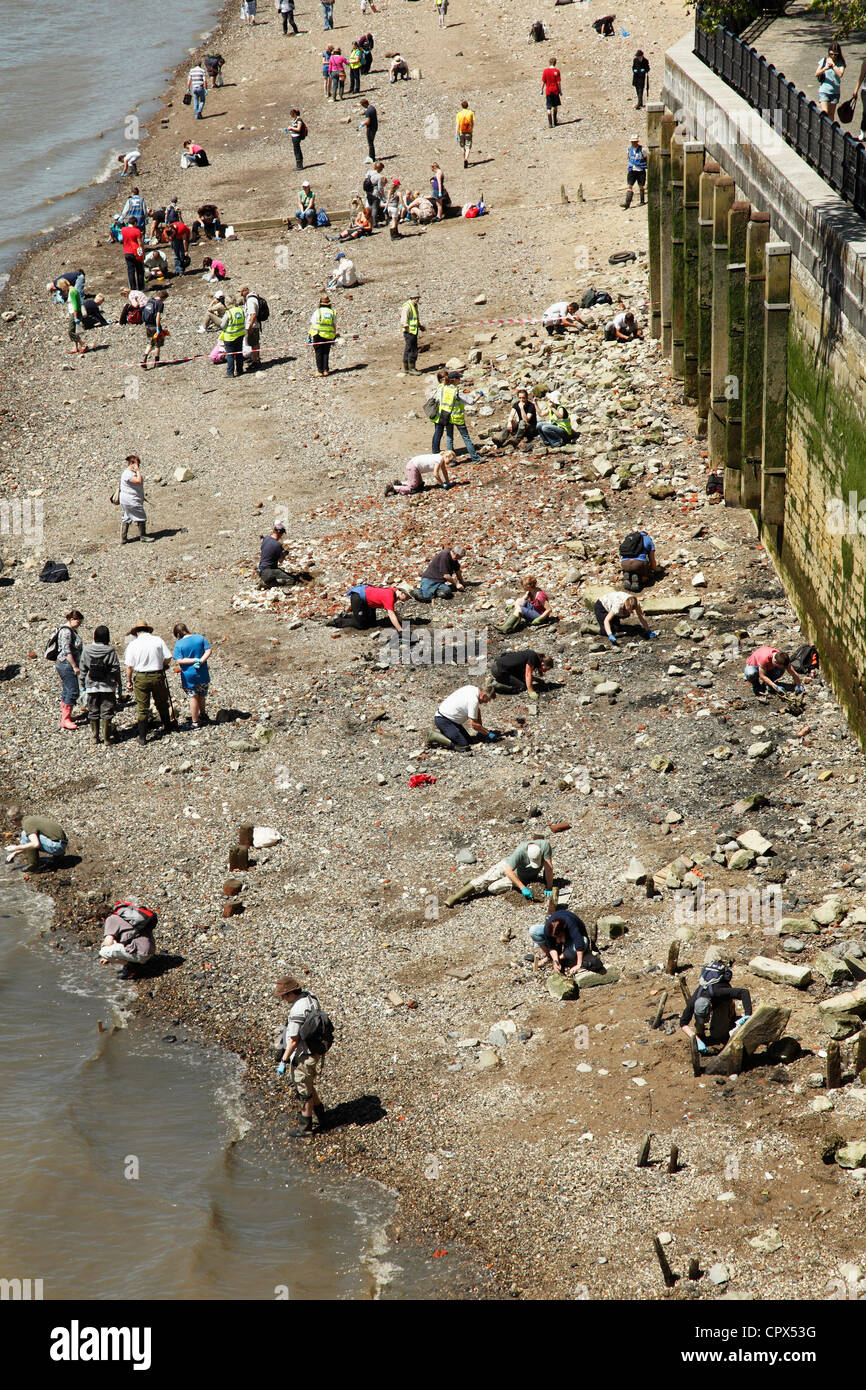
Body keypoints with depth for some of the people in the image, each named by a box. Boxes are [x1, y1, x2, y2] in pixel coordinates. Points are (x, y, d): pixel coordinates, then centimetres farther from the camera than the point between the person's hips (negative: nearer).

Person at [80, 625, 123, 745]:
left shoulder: (87, 650, -3)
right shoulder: (110, 651, -10)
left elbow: (83, 669, 3)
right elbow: (116, 670, -5)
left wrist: (84, 684, 14)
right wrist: (119, 685, 5)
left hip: (91, 686, 2)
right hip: (107, 686, -2)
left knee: (93, 712, 11)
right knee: (106, 712, 4)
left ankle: (95, 736, 14)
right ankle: (107, 737, 3)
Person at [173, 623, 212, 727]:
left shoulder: (179, 644, -10)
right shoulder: (200, 638, -1)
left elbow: (179, 660, -16)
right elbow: (208, 651, -6)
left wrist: (195, 660, -16)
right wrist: (200, 661, -14)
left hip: (189, 676, -3)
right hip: (203, 675, 3)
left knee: (193, 698, 6)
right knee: (202, 696, 22)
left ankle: (195, 722, 10)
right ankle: (203, 714, 42)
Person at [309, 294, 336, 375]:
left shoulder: (317, 312, -2)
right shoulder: (332, 313, 6)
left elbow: (312, 325, -3)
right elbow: (334, 326, 7)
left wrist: (310, 336, 1)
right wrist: (334, 338, 12)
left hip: (318, 335, -2)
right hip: (329, 337, 2)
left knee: (319, 353, 3)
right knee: (326, 353, 12)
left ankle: (319, 371, -2)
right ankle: (326, 370, 7)